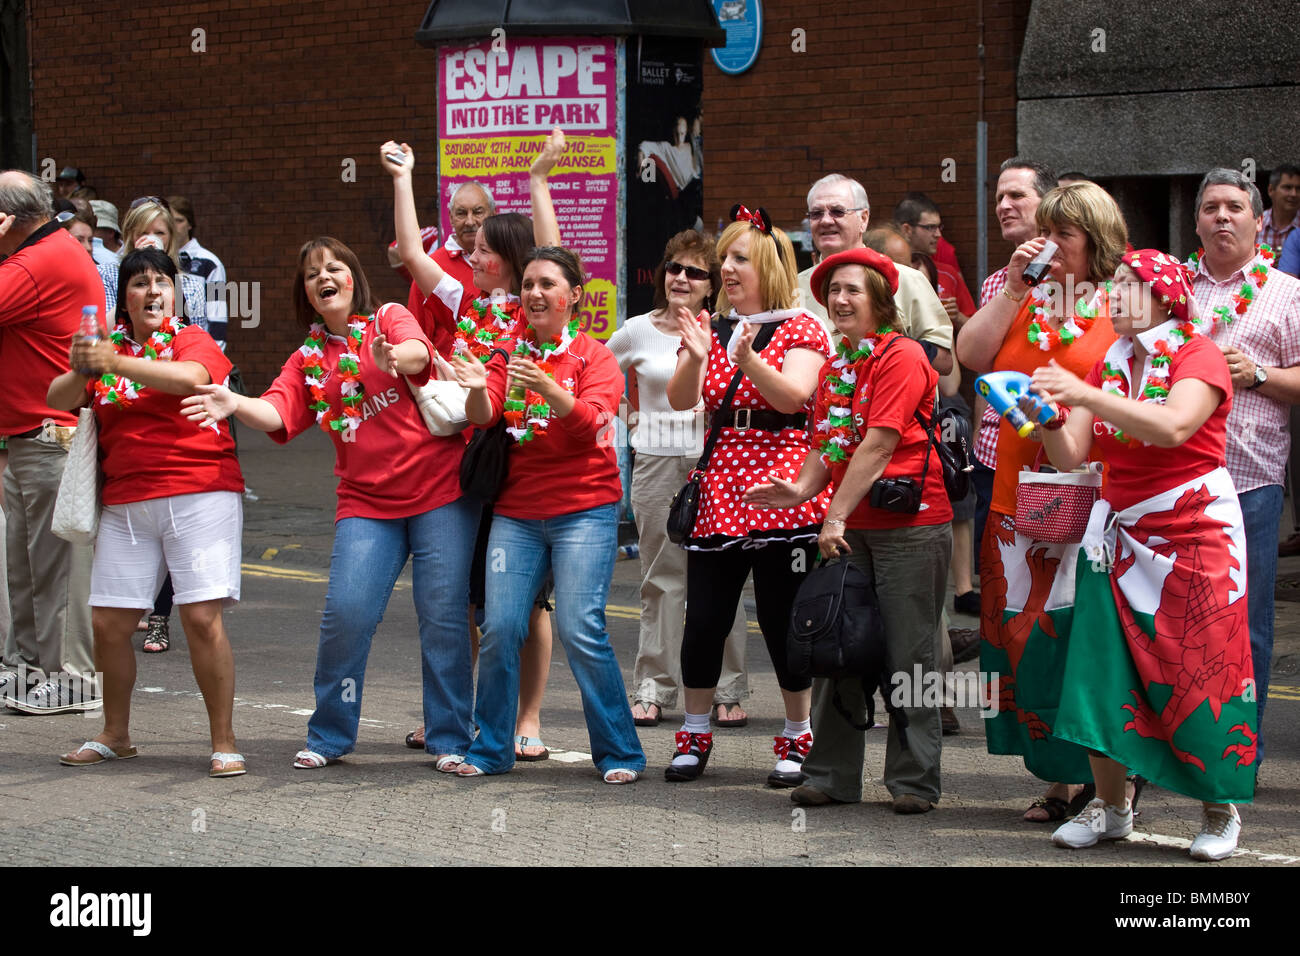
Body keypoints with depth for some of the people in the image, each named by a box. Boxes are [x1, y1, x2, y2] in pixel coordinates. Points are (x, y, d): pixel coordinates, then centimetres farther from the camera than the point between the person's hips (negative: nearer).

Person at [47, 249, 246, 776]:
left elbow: (189, 377, -22)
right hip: (125, 502, 4)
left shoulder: (193, 340, 1)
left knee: (202, 617, -12)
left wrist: (117, 363, -30)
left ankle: (224, 742, -4)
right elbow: (58, 399, 4)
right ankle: (115, 734, 21)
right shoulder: (107, 344, 13)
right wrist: (79, 372, -17)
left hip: (199, 493, -4)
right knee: (108, 622, 3)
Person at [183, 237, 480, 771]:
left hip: (440, 491, -3)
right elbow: (277, 414, -5)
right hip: (367, 502, 3)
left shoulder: (388, 319, 3)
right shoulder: (308, 359, 12)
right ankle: (329, 736, 7)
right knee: (345, 612, -9)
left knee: (442, 617, -4)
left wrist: (395, 358, -44)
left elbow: (419, 351, -20)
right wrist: (235, 405, -26)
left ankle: (450, 740, 7)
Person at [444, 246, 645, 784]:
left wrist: (546, 387, -31)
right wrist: (477, 390, -26)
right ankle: (491, 749, 9)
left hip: (583, 511, -3)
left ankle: (619, 754, -2)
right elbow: (482, 416, -3)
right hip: (516, 511, 3)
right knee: (501, 627, -5)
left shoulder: (593, 357, 2)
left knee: (580, 629, -13)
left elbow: (589, 422, -15)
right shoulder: (508, 355, 12)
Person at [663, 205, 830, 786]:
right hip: (720, 488, 4)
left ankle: (797, 739, 13)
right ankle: (695, 736, 16)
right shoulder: (712, 329, 12)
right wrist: (695, 358, -20)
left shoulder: (800, 329, 1)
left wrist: (750, 361, -32)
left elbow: (792, 395, -16)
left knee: (782, 618, -1)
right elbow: (681, 401, 0)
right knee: (704, 618, 2)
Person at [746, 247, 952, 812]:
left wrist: (837, 516, -18)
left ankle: (915, 780, 5)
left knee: (908, 654, -2)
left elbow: (877, 446, -16)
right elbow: (828, 445, 15)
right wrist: (803, 489, -5)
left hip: (910, 523, -7)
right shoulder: (833, 367, 16)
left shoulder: (902, 357, -10)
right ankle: (831, 775, 14)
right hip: (851, 527, 7)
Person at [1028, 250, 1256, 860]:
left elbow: (1173, 426, -27)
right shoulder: (1110, 364, 12)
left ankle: (1221, 813, 8)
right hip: (1120, 533, 6)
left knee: (1202, 673, -4)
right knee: (1103, 668, -2)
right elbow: (1071, 456, 6)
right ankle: (1109, 807, 7)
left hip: (1195, 535, -6)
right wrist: (1051, 419, -15)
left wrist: (1086, 395, -31)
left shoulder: (1197, 357, -7)